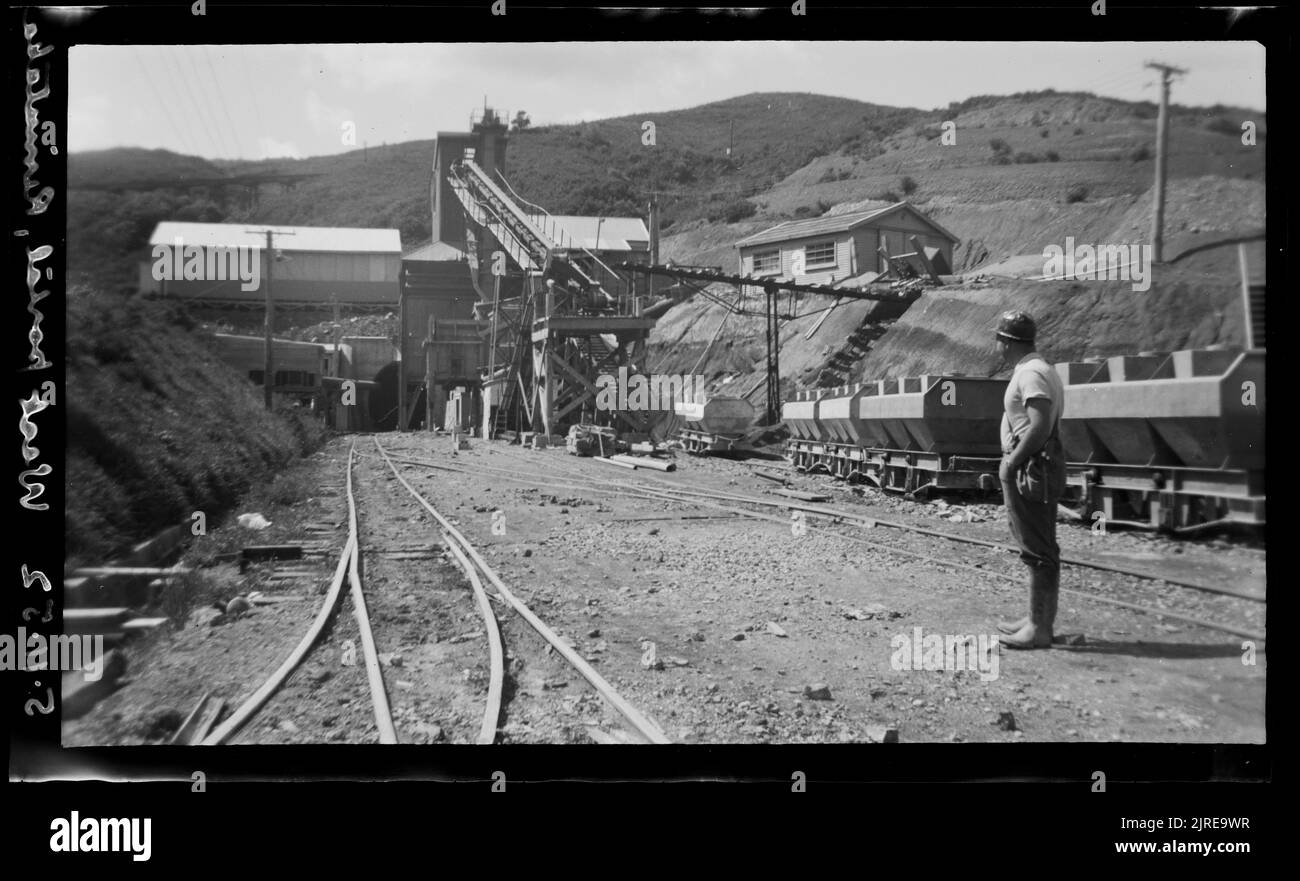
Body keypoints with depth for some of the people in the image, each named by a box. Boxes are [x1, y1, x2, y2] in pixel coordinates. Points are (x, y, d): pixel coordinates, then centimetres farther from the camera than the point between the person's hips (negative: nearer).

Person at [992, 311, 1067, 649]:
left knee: (1038, 551, -7)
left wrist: (1011, 463, -19)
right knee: (1039, 548, 16)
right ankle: (1038, 619, 26)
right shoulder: (1037, 370, 18)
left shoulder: (1031, 373, -15)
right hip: (1037, 468, 11)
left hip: (1030, 469, -11)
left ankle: (1039, 629, -3)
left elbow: (1040, 426, -25)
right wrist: (1012, 461, 15)